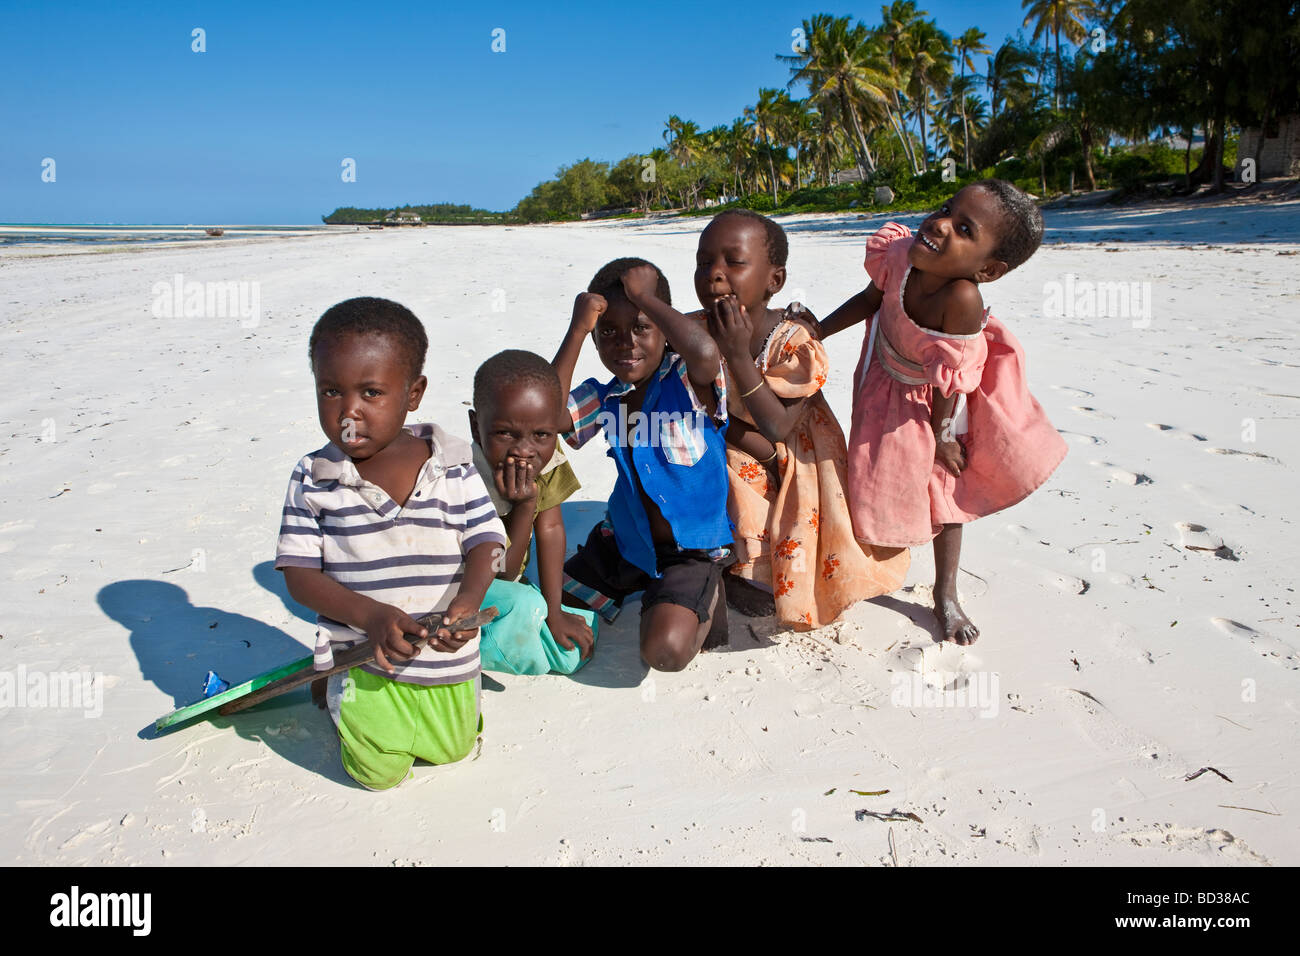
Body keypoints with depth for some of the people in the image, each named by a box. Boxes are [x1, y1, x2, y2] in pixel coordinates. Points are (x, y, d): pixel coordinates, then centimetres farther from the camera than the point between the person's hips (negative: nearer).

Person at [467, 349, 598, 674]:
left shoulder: (547, 457, -16)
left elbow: (550, 528, -7)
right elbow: (503, 572, -23)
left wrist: (554, 613, -6)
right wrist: (525, 506, -36)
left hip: (508, 585, 6)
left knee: (575, 650, -7)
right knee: (525, 605, -35)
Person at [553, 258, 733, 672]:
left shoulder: (690, 380, -14)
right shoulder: (602, 398, 1)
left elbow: (705, 352, -40)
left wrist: (644, 295, -25)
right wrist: (577, 329, -18)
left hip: (692, 549, -6)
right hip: (624, 541, 6)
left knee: (665, 650, -28)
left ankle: (704, 601, 6)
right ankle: (640, 590, 23)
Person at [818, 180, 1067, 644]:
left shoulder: (962, 300, -43)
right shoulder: (900, 251, -29)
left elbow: (950, 379, -29)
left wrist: (943, 435, -17)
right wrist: (814, 331, -4)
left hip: (936, 400, -3)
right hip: (888, 385, 4)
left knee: (946, 489, 11)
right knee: (881, 483, 12)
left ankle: (945, 595, 28)